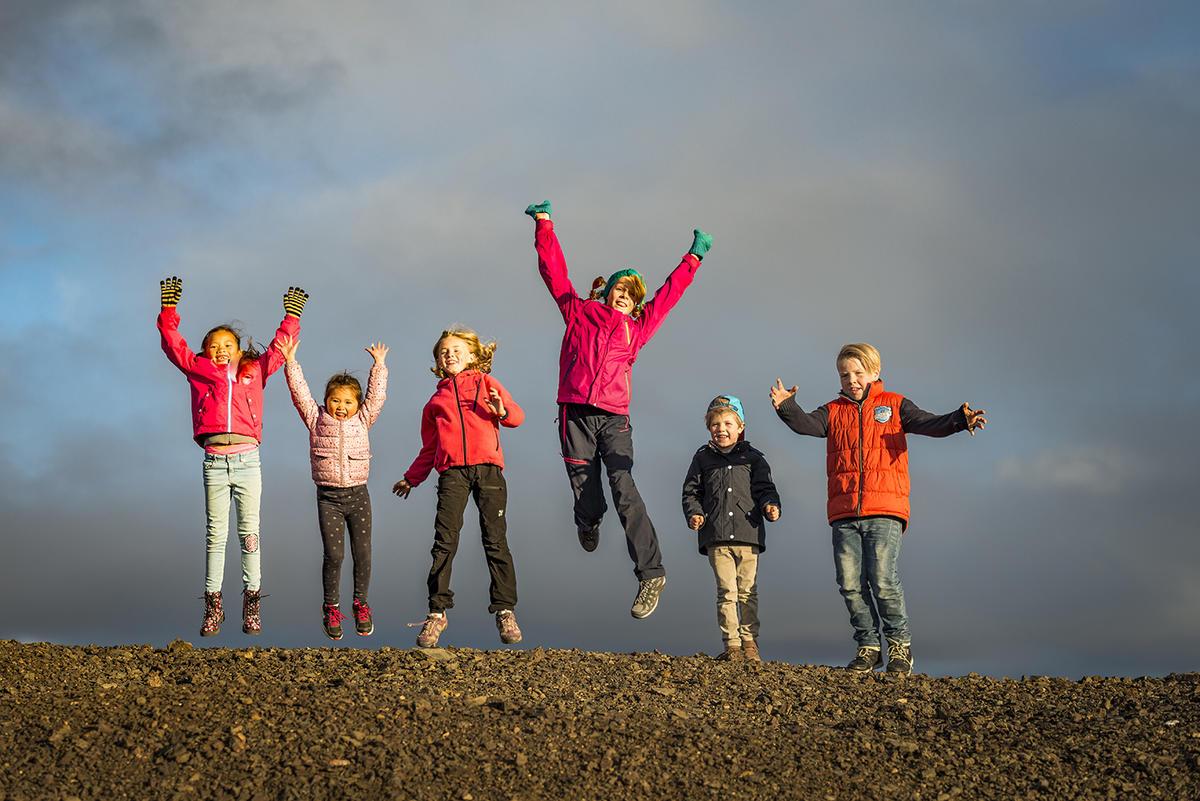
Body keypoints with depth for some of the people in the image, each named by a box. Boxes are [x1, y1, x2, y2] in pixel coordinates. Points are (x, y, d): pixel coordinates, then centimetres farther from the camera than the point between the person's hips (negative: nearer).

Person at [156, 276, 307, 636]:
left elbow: (278, 349, 20)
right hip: (215, 461, 0)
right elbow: (173, 344, 13)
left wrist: (292, 316, 19)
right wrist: (169, 309, 10)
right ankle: (213, 604, 5)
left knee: (249, 532, 2)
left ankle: (252, 601, 6)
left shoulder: (254, 372, 14)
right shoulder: (199, 372, 13)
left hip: (247, 460, 0)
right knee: (216, 535, 2)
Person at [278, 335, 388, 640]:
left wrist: (379, 365, 0)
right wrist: (291, 362, -9)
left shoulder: (362, 421, 8)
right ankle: (331, 608, 5)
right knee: (333, 554, -7)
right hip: (328, 497, -1)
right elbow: (300, 394, -2)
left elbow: (376, 396, 4)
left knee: (362, 553, 2)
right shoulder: (317, 420, 5)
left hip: (358, 495, 2)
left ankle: (361, 604, 17)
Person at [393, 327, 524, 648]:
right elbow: (429, 449, 29)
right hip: (452, 471, 2)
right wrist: (411, 478, 28)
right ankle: (437, 612, -4)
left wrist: (502, 411, -15)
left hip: (488, 468, -2)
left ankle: (505, 611, 2)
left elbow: (517, 416, 6)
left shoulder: (486, 383, 16)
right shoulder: (436, 400, 24)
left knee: (495, 541, -3)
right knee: (444, 542, -8)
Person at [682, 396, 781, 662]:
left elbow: (764, 488, 9)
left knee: (747, 591, 3)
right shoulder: (703, 458, 12)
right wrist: (694, 514, -4)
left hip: (748, 533, 0)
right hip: (716, 536, 0)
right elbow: (691, 491, 13)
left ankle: (749, 641, 11)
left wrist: (770, 506, -12)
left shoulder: (753, 457, 11)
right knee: (726, 592, -3)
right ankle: (731, 644, 1)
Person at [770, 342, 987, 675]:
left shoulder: (894, 405, 10)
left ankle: (900, 644, 4)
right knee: (850, 584, 0)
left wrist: (960, 420, -23)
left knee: (883, 580, -13)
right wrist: (786, 407, -24)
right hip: (844, 515, 3)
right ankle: (868, 646, 13)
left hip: (885, 511, -3)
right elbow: (806, 423, -2)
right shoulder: (834, 412, 16)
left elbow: (929, 424, -3)